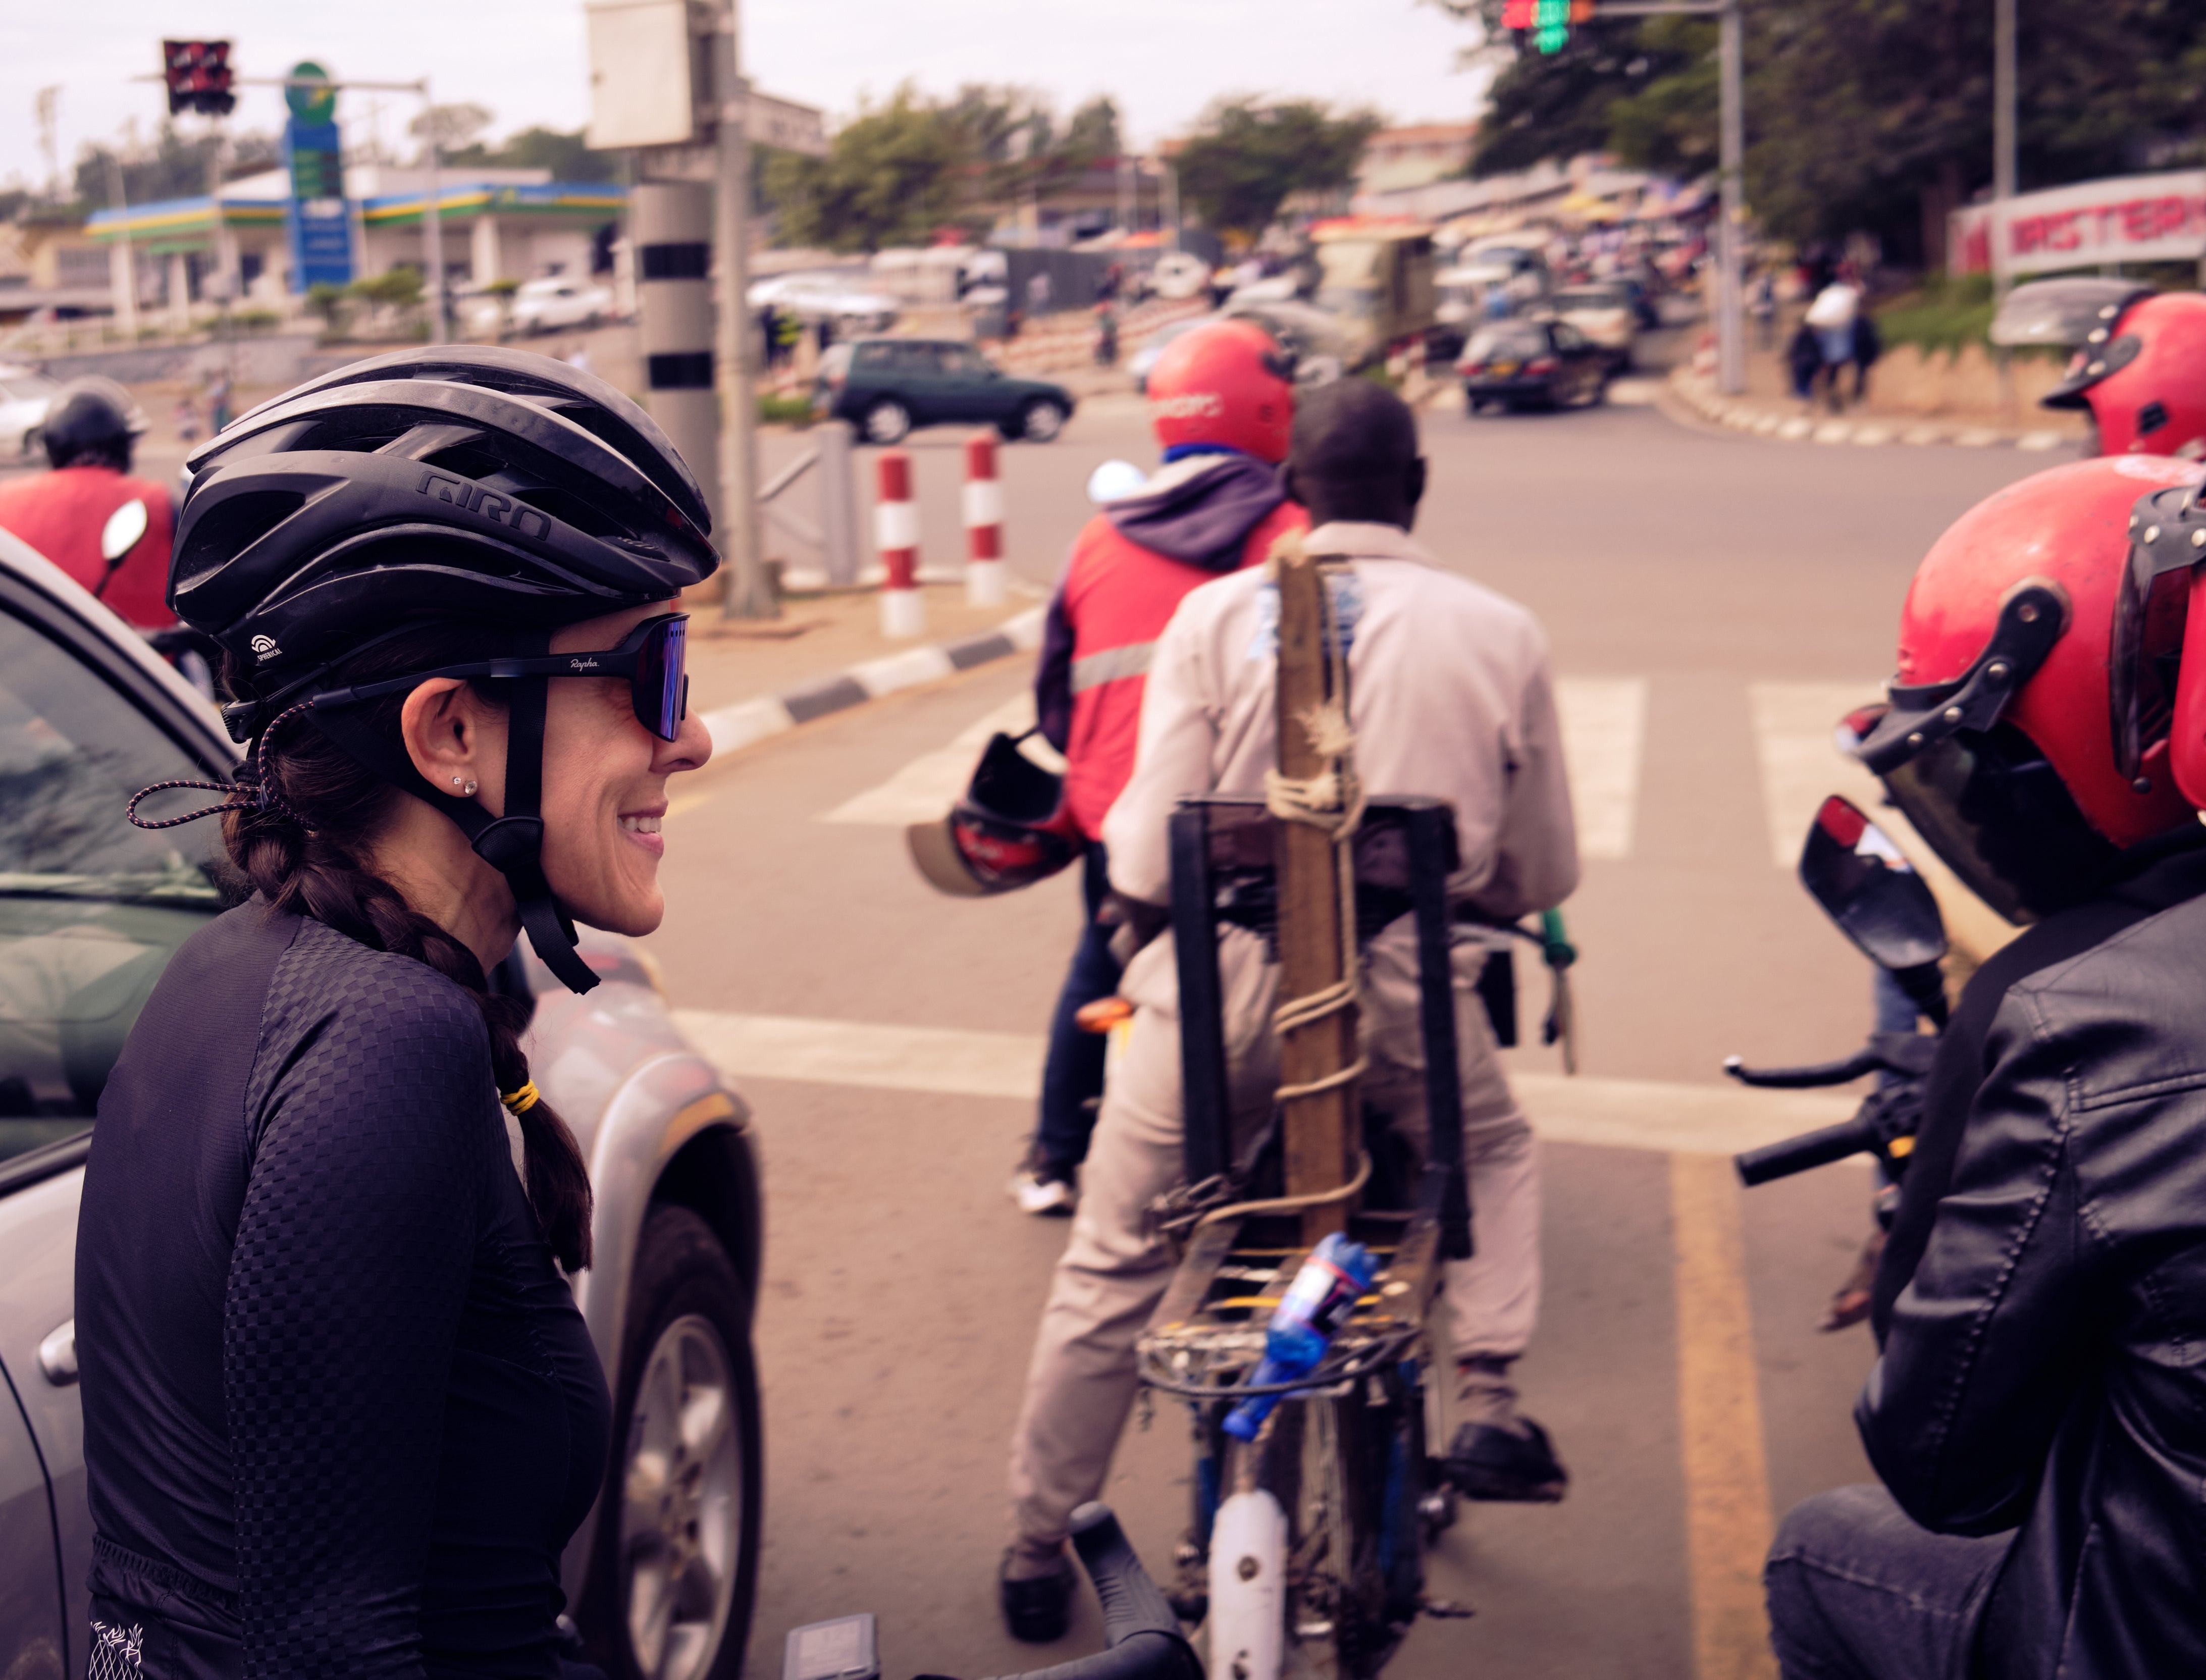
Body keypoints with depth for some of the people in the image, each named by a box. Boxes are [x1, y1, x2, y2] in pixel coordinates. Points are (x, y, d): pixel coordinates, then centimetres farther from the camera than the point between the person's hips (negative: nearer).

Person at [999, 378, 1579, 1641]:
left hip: (1229, 982, 0)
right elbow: (1544, 876, 9)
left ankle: (1038, 1550, 26)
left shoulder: (1217, 614, -1)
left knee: (1110, 1273, 16)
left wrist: (1129, 845, 19)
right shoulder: (1501, 632, 4)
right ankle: (1488, 1406, 18)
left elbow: (1149, 864, -4)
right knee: (1498, 1159, 33)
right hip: (1412, 988, 1)